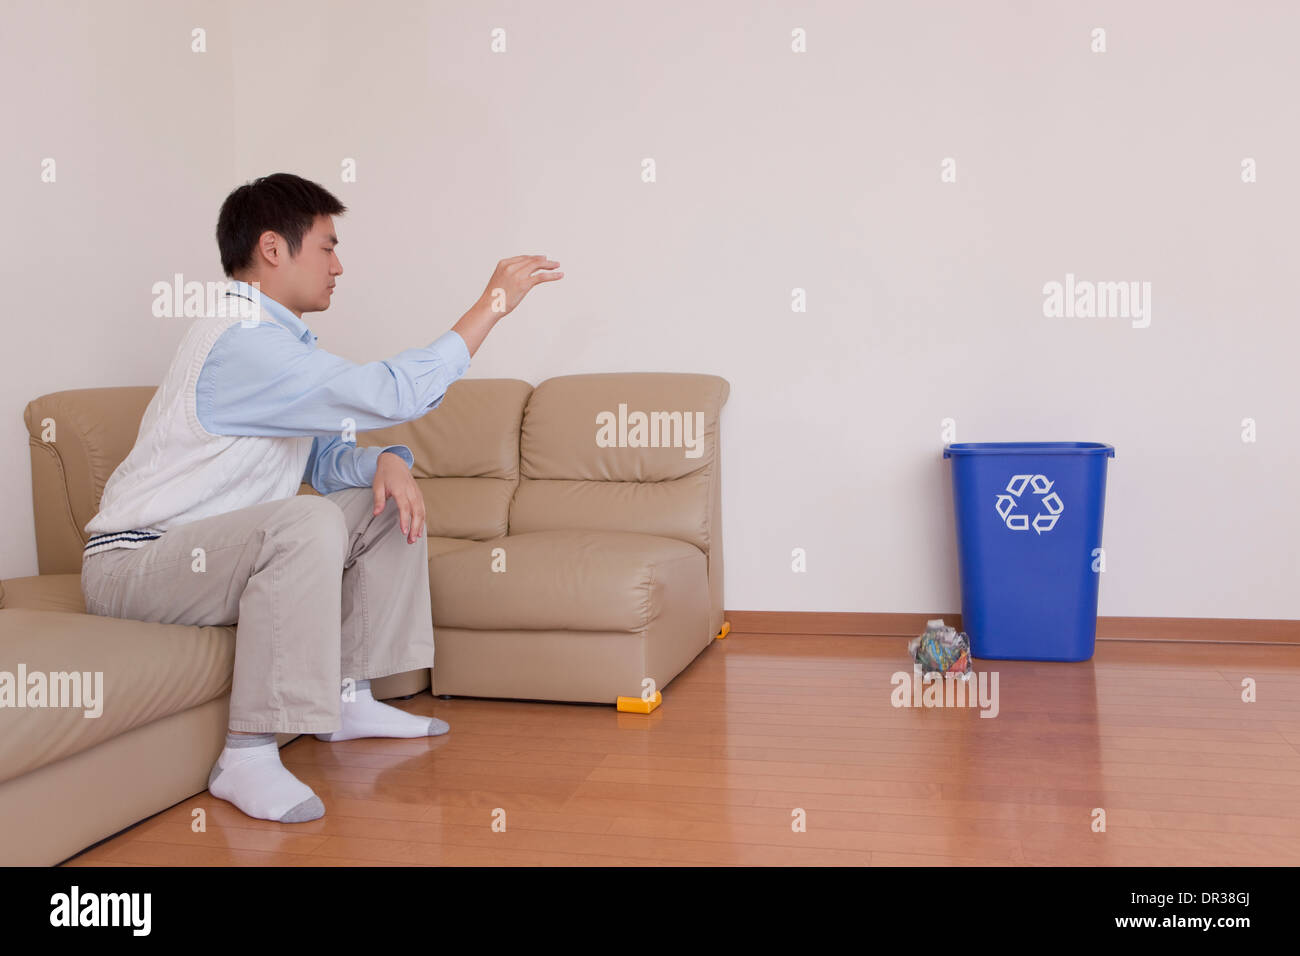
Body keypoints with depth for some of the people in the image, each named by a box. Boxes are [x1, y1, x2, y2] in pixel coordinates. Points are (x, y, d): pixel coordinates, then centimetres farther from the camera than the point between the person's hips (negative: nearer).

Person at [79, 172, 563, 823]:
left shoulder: (277, 339, 12)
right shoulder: (243, 341, -22)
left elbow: (329, 459, 13)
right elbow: (397, 394, -29)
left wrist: (385, 463, -11)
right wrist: (493, 304, -20)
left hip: (212, 547, 10)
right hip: (132, 564, -10)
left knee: (391, 504, 5)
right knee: (307, 521, -36)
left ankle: (350, 698, 9)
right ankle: (248, 756, -29)